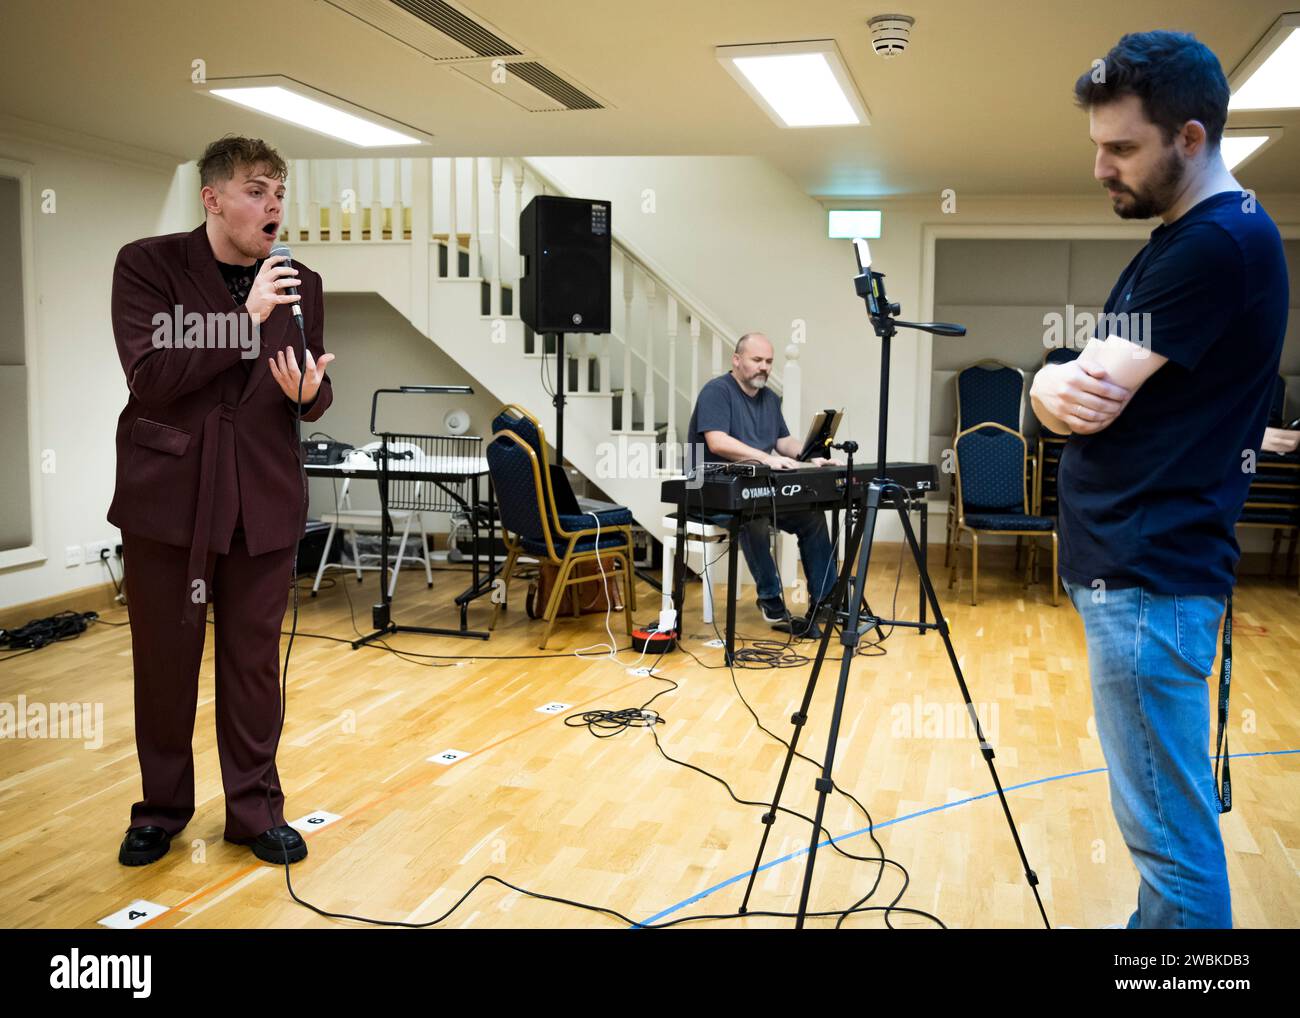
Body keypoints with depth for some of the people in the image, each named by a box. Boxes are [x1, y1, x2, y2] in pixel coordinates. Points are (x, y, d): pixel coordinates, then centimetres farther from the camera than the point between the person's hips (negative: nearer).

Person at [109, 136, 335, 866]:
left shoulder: (300, 284, 5)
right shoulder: (148, 265, -5)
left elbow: (316, 395, 10)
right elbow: (150, 378, -16)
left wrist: (310, 392, -14)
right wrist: (248, 319, -21)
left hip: (262, 499, 2)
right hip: (167, 493, -2)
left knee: (255, 659, 8)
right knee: (164, 660, 9)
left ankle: (256, 807, 24)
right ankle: (163, 808, 28)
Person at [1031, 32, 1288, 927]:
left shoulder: (1225, 242, -14)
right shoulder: (1177, 240, 16)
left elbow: (1090, 394, -19)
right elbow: (1078, 389, 11)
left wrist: (1076, 387, 1)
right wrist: (1056, 388, -9)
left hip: (1150, 576, -10)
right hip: (1125, 561, 10)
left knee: (1169, 833, -1)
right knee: (1165, 820, 20)